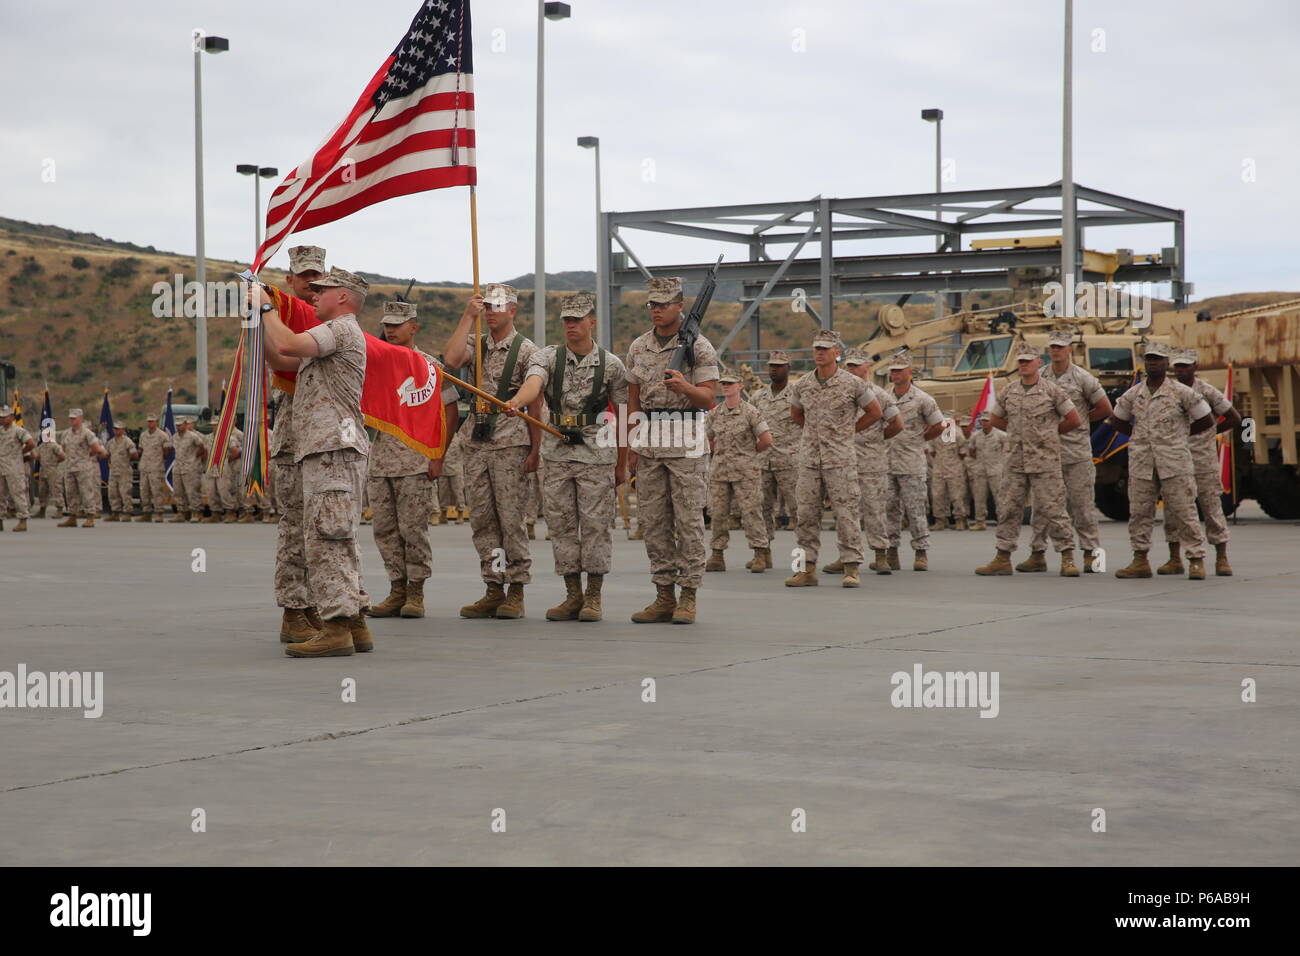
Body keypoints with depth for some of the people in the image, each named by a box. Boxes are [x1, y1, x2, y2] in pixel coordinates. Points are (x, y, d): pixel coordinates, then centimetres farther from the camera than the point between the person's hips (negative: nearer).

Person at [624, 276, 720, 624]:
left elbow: (708, 398, -8)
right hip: (649, 443, 5)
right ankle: (664, 596, 11)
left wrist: (684, 387, -28)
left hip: (685, 442, -5)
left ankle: (688, 597, 0)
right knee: (652, 520, 5)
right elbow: (633, 399, 15)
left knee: (689, 519, -4)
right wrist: (632, 445, 10)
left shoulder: (699, 346, -4)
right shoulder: (638, 347, 11)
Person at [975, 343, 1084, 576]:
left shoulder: (1052, 390, -3)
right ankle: (1003, 559, 12)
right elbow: (995, 418, 22)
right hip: (1015, 461, 4)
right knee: (1008, 509, 5)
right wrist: (1018, 432, 13)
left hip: (1045, 461, -4)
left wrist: (1050, 433, 7)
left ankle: (1067, 559, -1)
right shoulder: (1008, 391, 9)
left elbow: (1074, 419, 1)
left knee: (1053, 509, -6)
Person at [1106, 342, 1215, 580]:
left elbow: (1207, 420, 4)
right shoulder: (1133, 395, 10)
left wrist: (1180, 434, 9)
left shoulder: (1181, 393, -1)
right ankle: (1140, 562, 11)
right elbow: (1117, 421, 24)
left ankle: (1196, 560, 0)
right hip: (1141, 464, 4)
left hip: (1174, 464, -4)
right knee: (1139, 512, 4)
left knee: (1183, 512, -4)